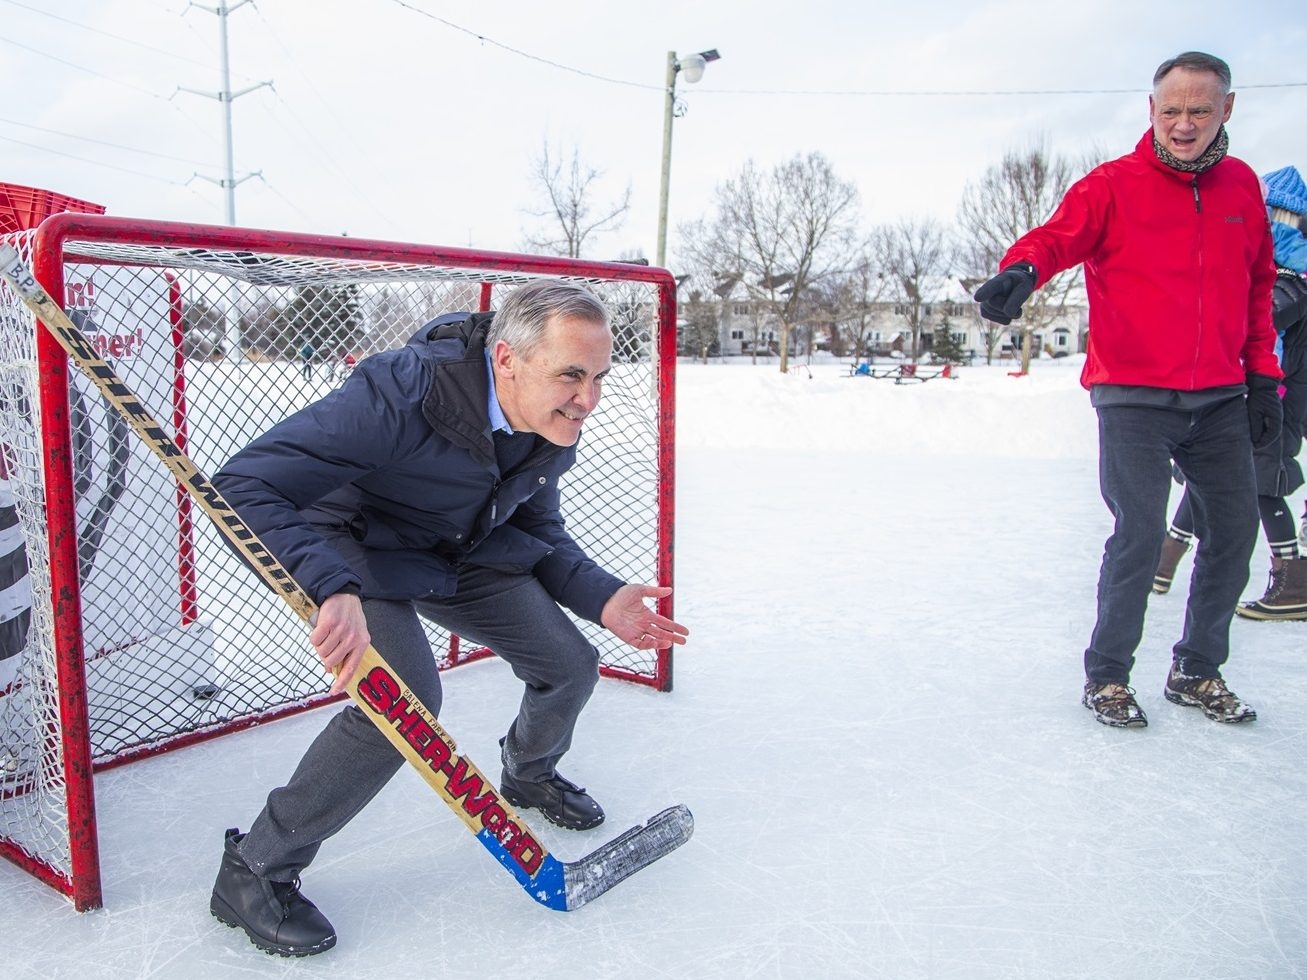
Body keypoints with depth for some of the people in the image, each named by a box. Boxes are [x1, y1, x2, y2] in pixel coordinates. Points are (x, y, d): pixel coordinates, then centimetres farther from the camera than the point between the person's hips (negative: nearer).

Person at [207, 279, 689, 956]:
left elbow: (538, 531, 4)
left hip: (466, 551, 7)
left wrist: (601, 597, -11)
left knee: (570, 665, 3)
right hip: (357, 547, -6)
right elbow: (245, 487, -40)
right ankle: (255, 870, -6)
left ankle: (529, 774, 39)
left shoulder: (553, 430, -14)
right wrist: (333, 591, -54)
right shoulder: (399, 394, -38)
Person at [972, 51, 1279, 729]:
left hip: (1220, 398, 6)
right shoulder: (1113, 185, -3)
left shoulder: (1241, 186, 12)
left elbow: (1257, 286, 19)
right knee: (1141, 533, -12)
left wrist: (1261, 376, 15)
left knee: (1234, 528, 9)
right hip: (1133, 394, -6)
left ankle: (1197, 672, 28)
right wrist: (1022, 271, -42)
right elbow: (1058, 236, -19)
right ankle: (1106, 675, 8)